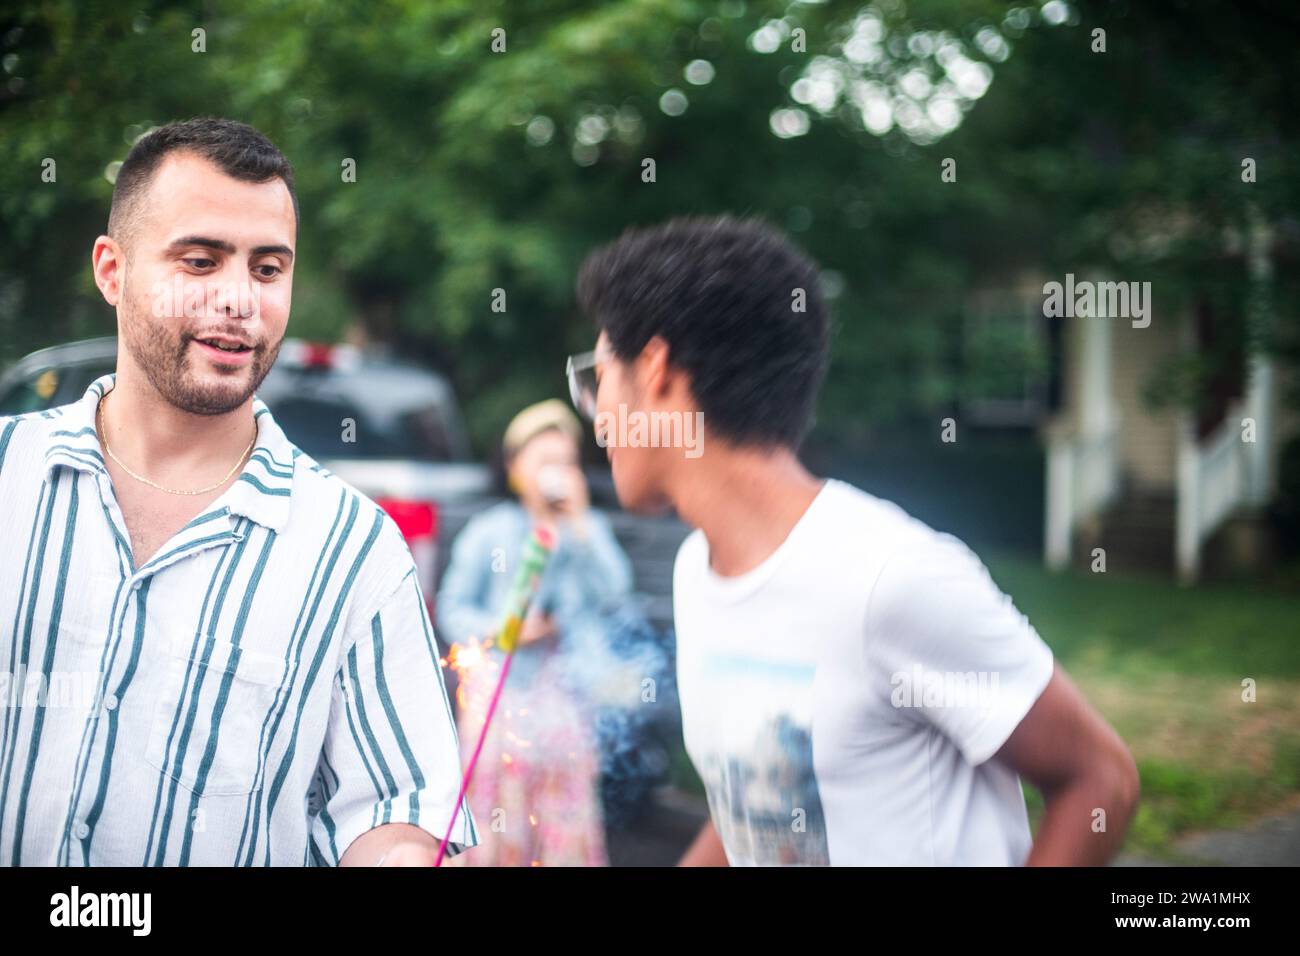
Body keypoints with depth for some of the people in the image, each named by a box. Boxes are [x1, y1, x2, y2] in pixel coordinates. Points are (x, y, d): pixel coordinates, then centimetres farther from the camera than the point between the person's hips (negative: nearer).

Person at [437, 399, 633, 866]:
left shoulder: (589, 528, 12)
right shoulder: (488, 530, 5)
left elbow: (615, 590, -5)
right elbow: (452, 609, 3)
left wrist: (579, 521, -8)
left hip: (568, 699, 2)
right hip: (501, 694, -2)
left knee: (569, 821, -1)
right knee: (500, 816, -5)